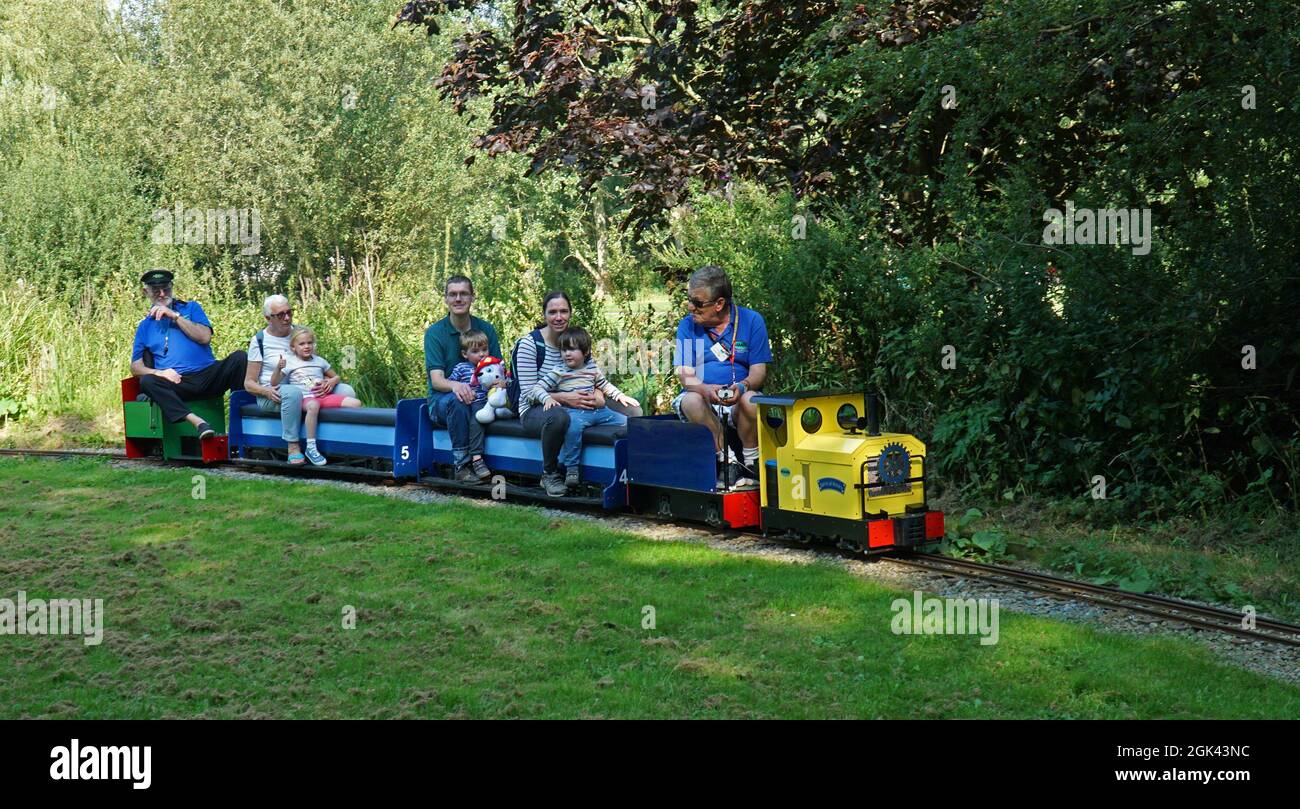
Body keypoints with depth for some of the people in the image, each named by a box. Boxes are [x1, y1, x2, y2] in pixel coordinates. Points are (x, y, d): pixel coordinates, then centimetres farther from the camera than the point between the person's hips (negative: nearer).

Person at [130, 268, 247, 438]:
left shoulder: (191, 308, 18)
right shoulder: (145, 326, 21)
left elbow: (205, 337, 0)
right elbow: (135, 367, 14)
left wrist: (175, 316, -2)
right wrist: (159, 372, -7)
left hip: (207, 375, 0)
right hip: (177, 384, 0)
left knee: (239, 357, -25)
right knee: (147, 381, -32)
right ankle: (196, 421, -44)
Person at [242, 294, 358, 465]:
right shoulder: (259, 340, 3)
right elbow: (249, 383, 1)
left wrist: (332, 380, -7)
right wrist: (267, 391, -22)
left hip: (308, 390, 5)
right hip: (274, 395, -4)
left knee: (346, 390, -17)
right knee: (292, 392, -41)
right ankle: (293, 447, -35)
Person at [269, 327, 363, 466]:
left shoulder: (319, 361, 19)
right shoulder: (289, 362, 6)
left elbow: (336, 376, 30)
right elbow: (274, 383, 0)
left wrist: (331, 382, 5)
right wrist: (278, 368, -19)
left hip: (324, 396, 5)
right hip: (305, 398, -5)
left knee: (355, 403, -15)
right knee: (313, 405, -44)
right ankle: (311, 447, -37)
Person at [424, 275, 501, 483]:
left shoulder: (486, 329, 4)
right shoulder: (434, 333, -5)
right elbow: (436, 380, -15)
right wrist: (455, 385, -39)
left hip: (478, 398, 1)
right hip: (441, 402, -1)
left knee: (477, 403, -34)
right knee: (457, 400, -36)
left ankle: (474, 458, -36)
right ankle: (461, 465, -31)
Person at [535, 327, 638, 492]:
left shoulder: (592, 368, 14)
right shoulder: (558, 372, -1)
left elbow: (604, 385, 29)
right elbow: (538, 388, -3)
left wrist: (621, 396, 21)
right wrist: (547, 398, -22)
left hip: (597, 410, 5)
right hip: (574, 412, -5)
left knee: (625, 421, -4)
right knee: (574, 425, -39)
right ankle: (572, 468, -30)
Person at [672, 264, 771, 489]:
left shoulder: (751, 321, 0)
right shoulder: (687, 325, 3)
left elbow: (759, 371, -4)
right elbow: (686, 376, -4)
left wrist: (742, 386, -27)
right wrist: (706, 390, -28)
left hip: (737, 400, -1)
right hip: (702, 397, 1)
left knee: (751, 400, -35)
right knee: (692, 401, -34)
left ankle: (751, 463, -14)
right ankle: (728, 461, -23)